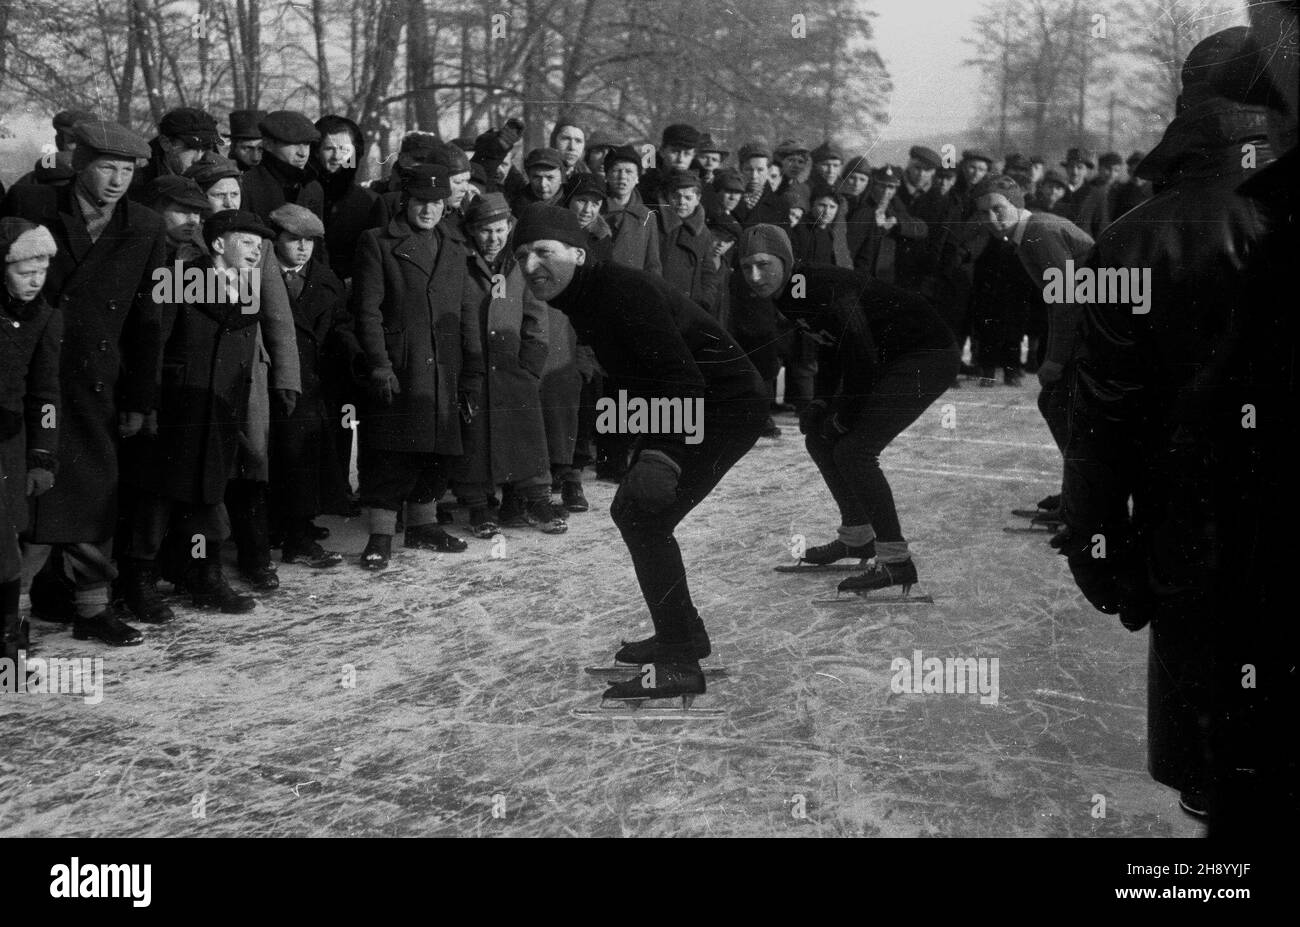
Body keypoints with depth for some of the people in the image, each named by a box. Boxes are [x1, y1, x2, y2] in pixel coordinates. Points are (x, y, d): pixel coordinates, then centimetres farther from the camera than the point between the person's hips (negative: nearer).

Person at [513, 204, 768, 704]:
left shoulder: (624, 291, -25)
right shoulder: (581, 301, 7)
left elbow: (684, 378, -32)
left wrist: (663, 455, -41)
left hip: (726, 405, -11)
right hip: (679, 411, 11)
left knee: (644, 518, -17)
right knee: (630, 511, 15)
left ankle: (679, 665, -11)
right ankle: (684, 634, 30)